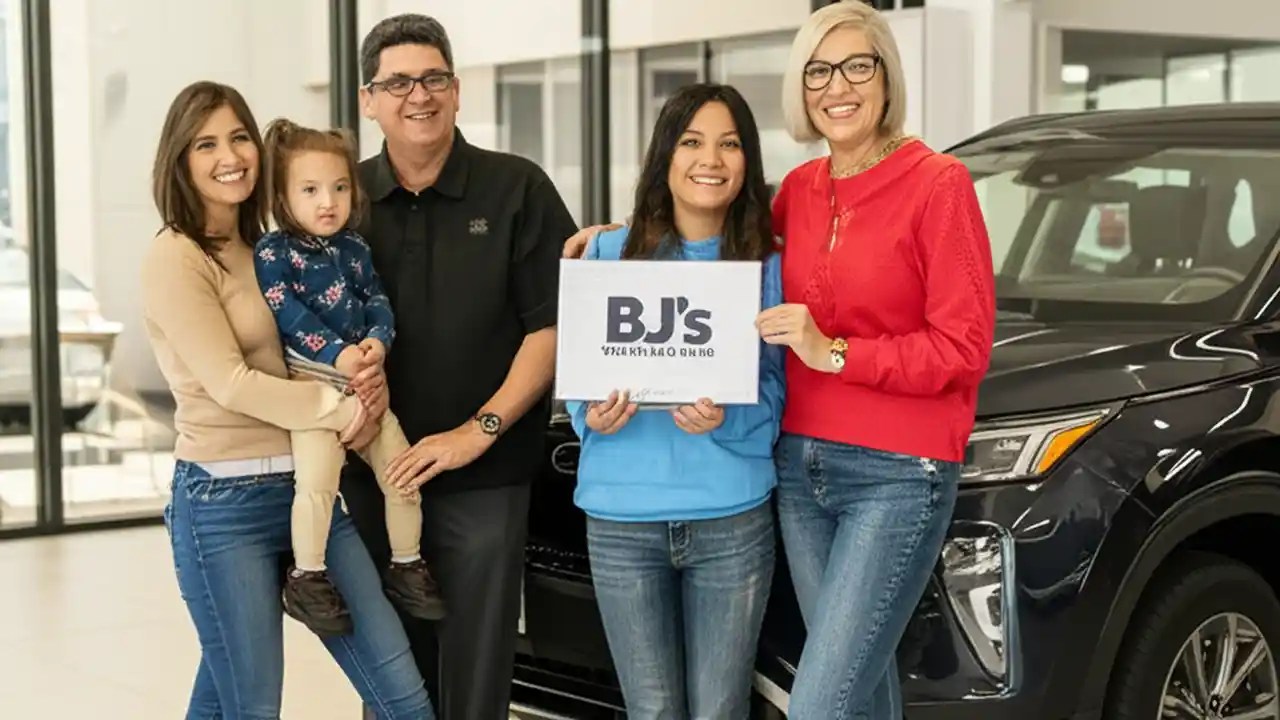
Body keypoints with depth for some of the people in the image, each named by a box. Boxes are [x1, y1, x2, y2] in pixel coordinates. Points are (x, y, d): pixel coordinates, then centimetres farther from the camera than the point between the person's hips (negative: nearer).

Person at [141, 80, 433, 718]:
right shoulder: (175, 259, -7)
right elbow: (230, 383, -14)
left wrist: (370, 379, -2)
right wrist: (345, 412, -11)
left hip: (307, 489, 7)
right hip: (224, 503, -7)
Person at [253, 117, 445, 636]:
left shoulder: (354, 249, 14)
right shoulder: (273, 252, -4)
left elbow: (377, 300, 10)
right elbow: (287, 312, -14)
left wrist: (379, 339, -11)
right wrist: (336, 353, -22)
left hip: (366, 380, 6)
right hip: (311, 381, -6)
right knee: (316, 479, -21)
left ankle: (406, 564, 26)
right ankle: (306, 578, -7)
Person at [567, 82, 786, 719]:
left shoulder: (767, 267, 3)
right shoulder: (610, 253, 5)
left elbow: (775, 393, 1)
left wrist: (724, 418, -20)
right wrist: (595, 413, -14)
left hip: (732, 520, 0)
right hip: (623, 517, 1)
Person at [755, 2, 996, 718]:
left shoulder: (938, 183, -9)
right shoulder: (797, 189, 8)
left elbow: (964, 349, -13)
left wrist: (834, 354, -18)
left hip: (899, 476, -6)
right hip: (800, 467, 6)